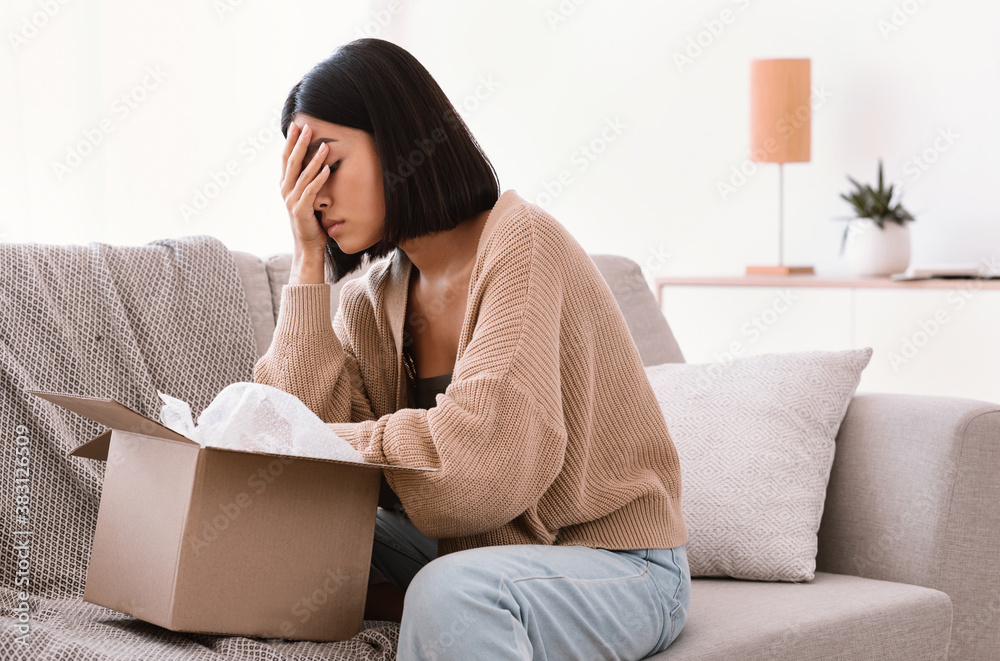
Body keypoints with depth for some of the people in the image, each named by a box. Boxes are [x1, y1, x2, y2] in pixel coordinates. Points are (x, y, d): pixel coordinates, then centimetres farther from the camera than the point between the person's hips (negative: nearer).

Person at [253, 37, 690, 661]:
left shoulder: (520, 242, -17)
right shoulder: (374, 292, 6)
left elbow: (478, 454, -29)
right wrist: (309, 257, -7)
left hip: (613, 559, -7)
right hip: (476, 546, 7)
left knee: (448, 593, -36)